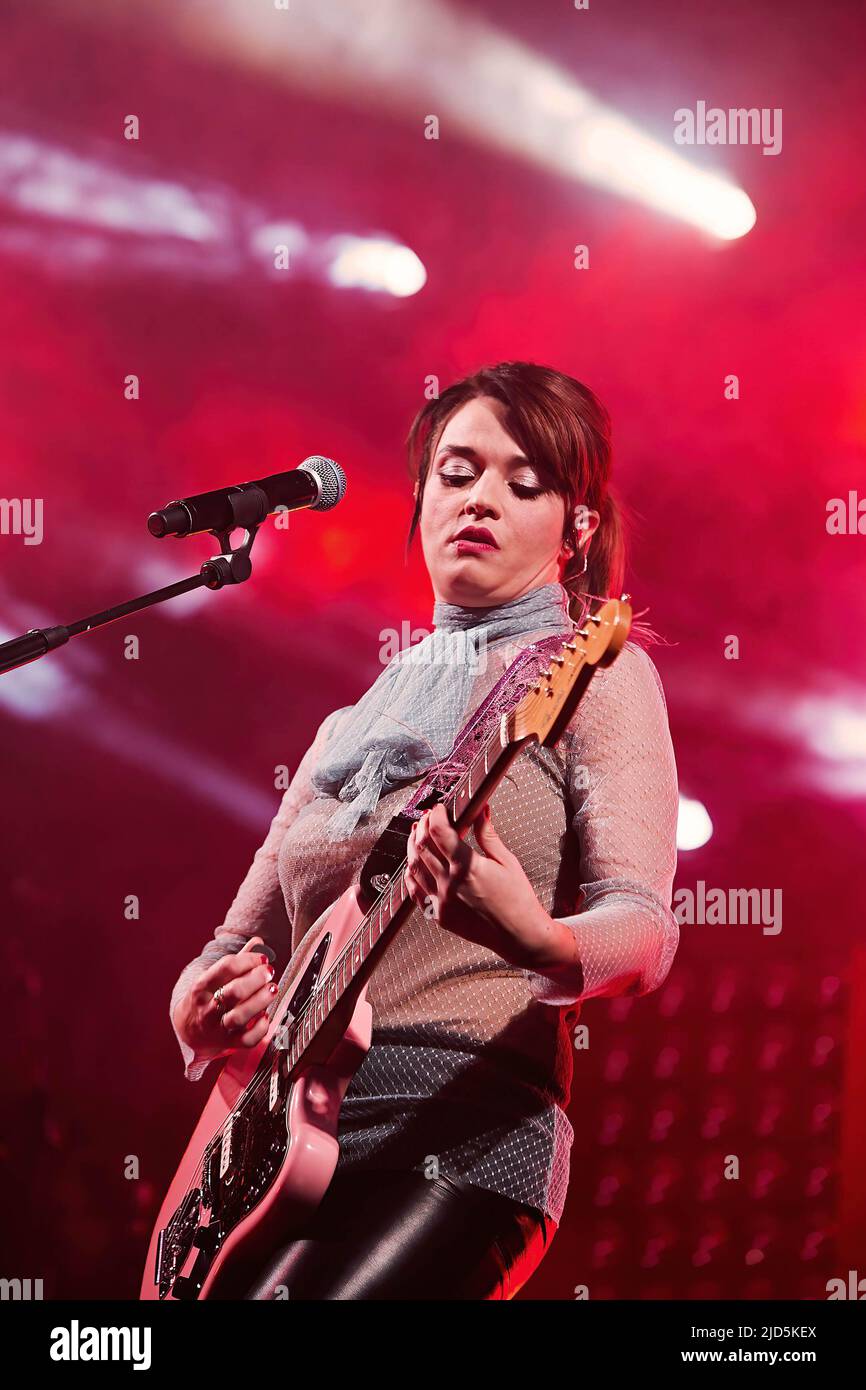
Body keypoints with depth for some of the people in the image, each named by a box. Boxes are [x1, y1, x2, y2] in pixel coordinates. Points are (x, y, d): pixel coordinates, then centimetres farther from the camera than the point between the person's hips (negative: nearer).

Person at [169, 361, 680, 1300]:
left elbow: (646, 929, -11)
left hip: (465, 1140, -6)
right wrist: (203, 1003, -1)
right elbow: (248, 935, 21)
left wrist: (537, 941, -33)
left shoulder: (593, 674, 2)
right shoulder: (359, 720, 20)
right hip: (292, 1143, 6)